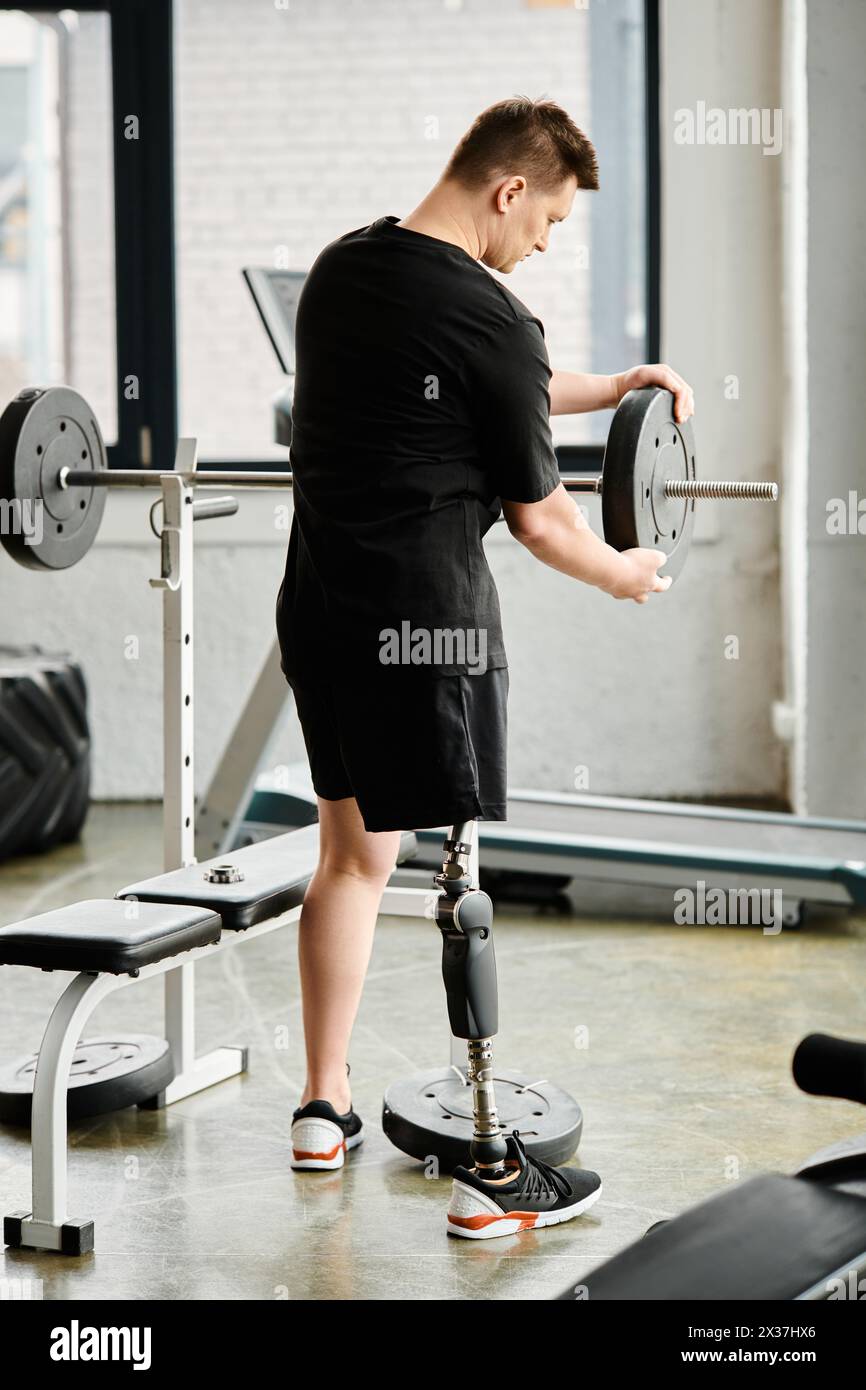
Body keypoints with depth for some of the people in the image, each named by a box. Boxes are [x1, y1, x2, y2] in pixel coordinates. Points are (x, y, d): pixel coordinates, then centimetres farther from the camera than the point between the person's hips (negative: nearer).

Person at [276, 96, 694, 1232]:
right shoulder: (490, 319, -14)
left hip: (317, 604, 8)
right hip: (425, 620, -8)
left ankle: (323, 1113, 26)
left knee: (351, 852, 19)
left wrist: (610, 388, 28)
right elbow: (535, 513, -5)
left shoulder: (338, 272, 11)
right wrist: (622, 574, 13)